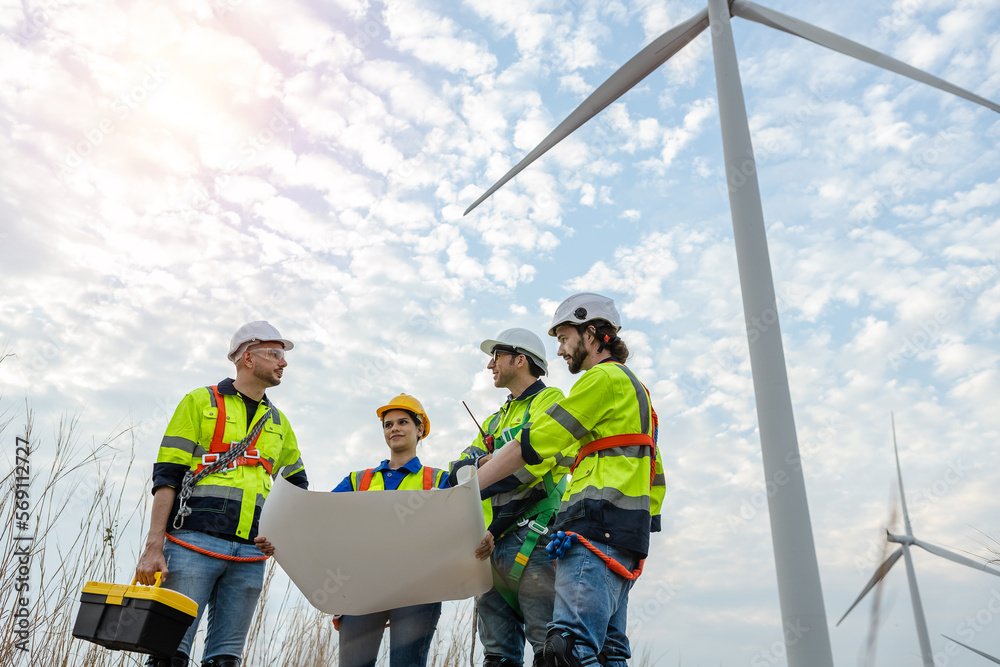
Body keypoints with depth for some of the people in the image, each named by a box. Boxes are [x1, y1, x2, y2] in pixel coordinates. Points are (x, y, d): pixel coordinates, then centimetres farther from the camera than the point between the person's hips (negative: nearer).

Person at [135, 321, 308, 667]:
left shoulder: (279, 423, 20)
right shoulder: (201, 402, 6)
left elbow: (297, 487, 26)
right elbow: (167, 477, 0)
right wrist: (154, 547, -9)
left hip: (249, 555, 4)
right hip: (194, 543, -4)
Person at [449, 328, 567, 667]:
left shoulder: (549, 399, 3)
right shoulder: (496, 420, 27)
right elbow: (460, 469, 16)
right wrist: (482, 462, -7)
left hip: (532, 535, -8)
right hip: (496, 541, 8)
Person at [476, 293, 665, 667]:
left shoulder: (604, 378, -4)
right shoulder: (633, 387, 29)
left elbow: (532, 444, -8)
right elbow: (655, 475, 29)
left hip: (597, 527, -10)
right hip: (625, 534, 10)